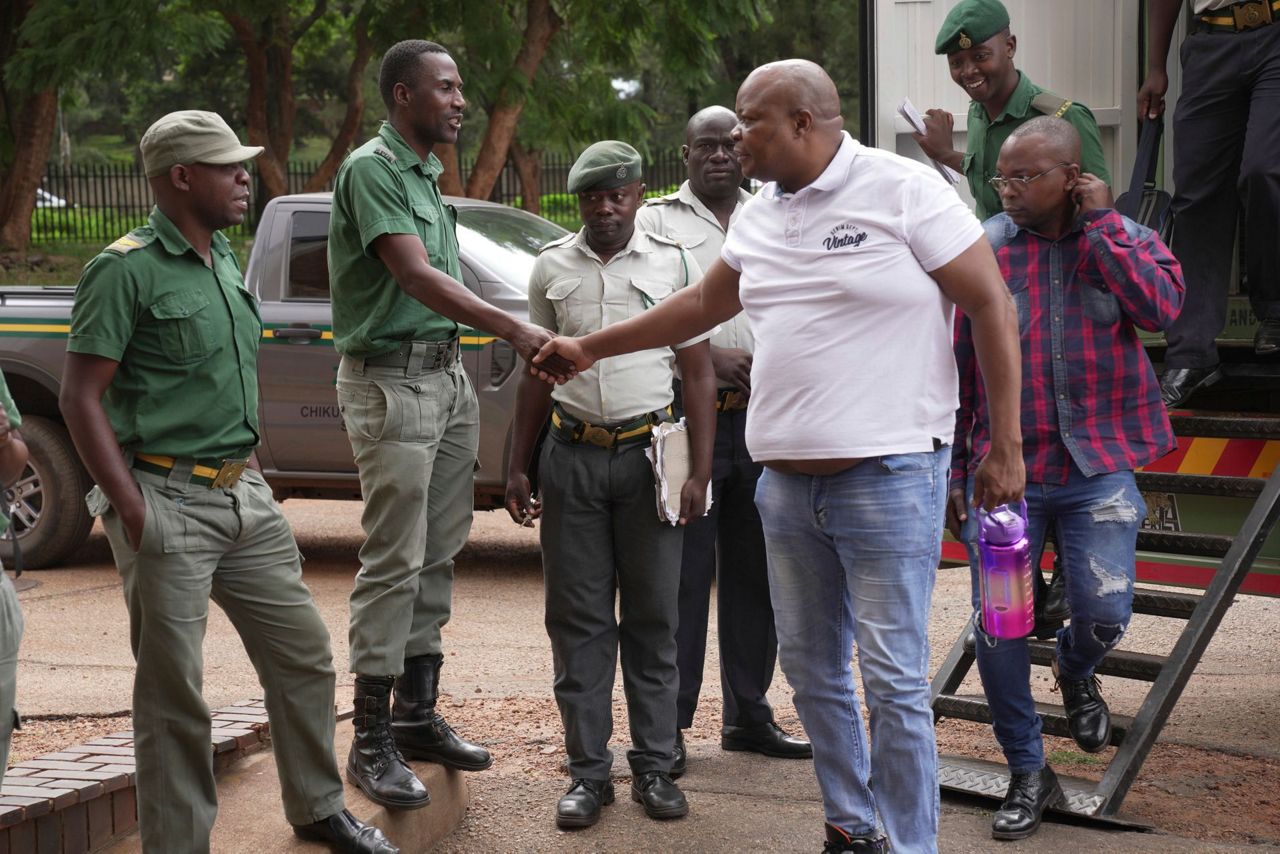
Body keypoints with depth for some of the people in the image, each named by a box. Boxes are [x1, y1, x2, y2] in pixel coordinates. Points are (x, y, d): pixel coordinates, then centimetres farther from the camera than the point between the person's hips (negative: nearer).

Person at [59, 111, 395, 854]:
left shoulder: (225, 262, 13)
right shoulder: (128, 270, -11)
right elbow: (81, 395, -13)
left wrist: (258, 483, 17)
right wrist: (131, 509, -18)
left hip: (244, 494, 8)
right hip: (169, 506, -8)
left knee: (305, 654, 12)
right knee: (174, 694, 0)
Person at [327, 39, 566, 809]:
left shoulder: (427, 173, 16)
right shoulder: (372, 169, -11)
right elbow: (415, 276, -21)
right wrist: (514, 329, -28)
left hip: (447, 375, 9)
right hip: (392, 378, -9)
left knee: (439, 556, 11)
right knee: (394, 560, -8)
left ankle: (418, 714, 20)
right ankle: (373, 741, -3)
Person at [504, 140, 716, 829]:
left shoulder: (673, 263, 2)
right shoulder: (551, 268, 8)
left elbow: (698, 372, 2)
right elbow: (537, 373, 14)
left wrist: (699, 472, -5)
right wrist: (517, 467, 10)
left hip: (647, 455, -1)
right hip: (571, 457, 2)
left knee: (652, 618, 3)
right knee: (578, 618, 3)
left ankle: (654, 766, 12)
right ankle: (589, 771, 9)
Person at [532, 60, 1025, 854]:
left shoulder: (904, 191, -9)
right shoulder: (759, 219, 12)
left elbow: (993, 308, -7)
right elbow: (702, 305, 27)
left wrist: (1005, 448, -9)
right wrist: (592, 347, 28)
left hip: (889, 480, -7)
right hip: (787, 483, 7)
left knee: (894, 678, -6)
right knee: (812, 668, 12)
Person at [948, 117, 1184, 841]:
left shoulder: (1128, 241, 2)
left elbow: (1161, 308, -20)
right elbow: (956, 368, 4)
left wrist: (1102, 222, -15)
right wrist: (952, 471, 3)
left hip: (1098, 469, 0)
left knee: (1105, 613, -5)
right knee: (997, 629, -1)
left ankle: (1076, 672, 34)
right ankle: (1028, 775, 17)